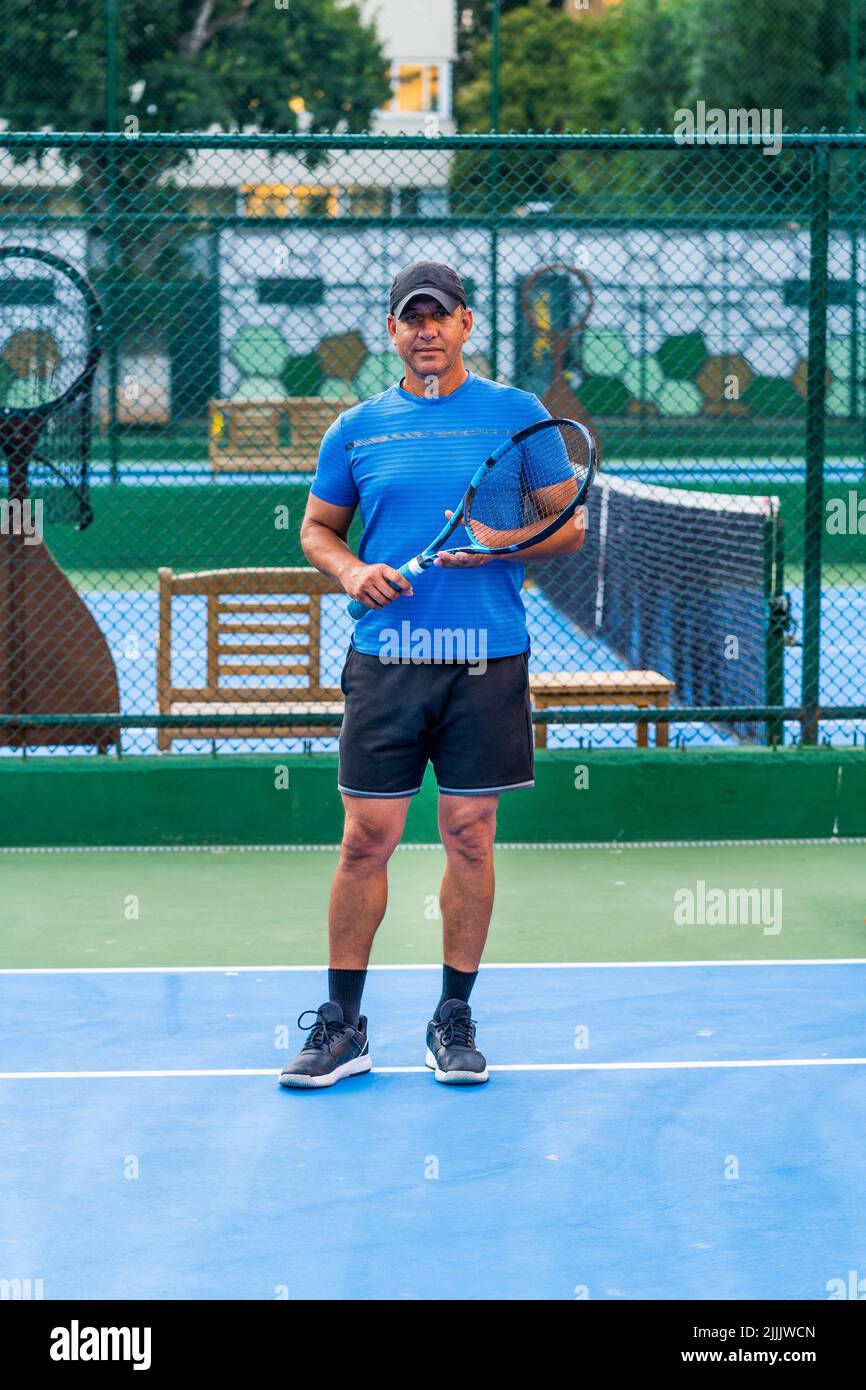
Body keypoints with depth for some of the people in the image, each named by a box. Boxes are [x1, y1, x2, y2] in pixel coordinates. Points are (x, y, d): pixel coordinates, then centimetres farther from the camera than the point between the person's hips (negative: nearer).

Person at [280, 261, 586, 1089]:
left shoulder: (518, 415, 5)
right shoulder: (358, 429, 9)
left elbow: (568, 526, 5)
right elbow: (317, 528, 17)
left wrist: (498, 544, -13)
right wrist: (352, 571, -4)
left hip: (486, 661, -1)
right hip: (384, 662, 1)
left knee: (470, 837, 3)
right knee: (366, 840, 0)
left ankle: (453, 1021, 14)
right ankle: (342, 1025, 8)